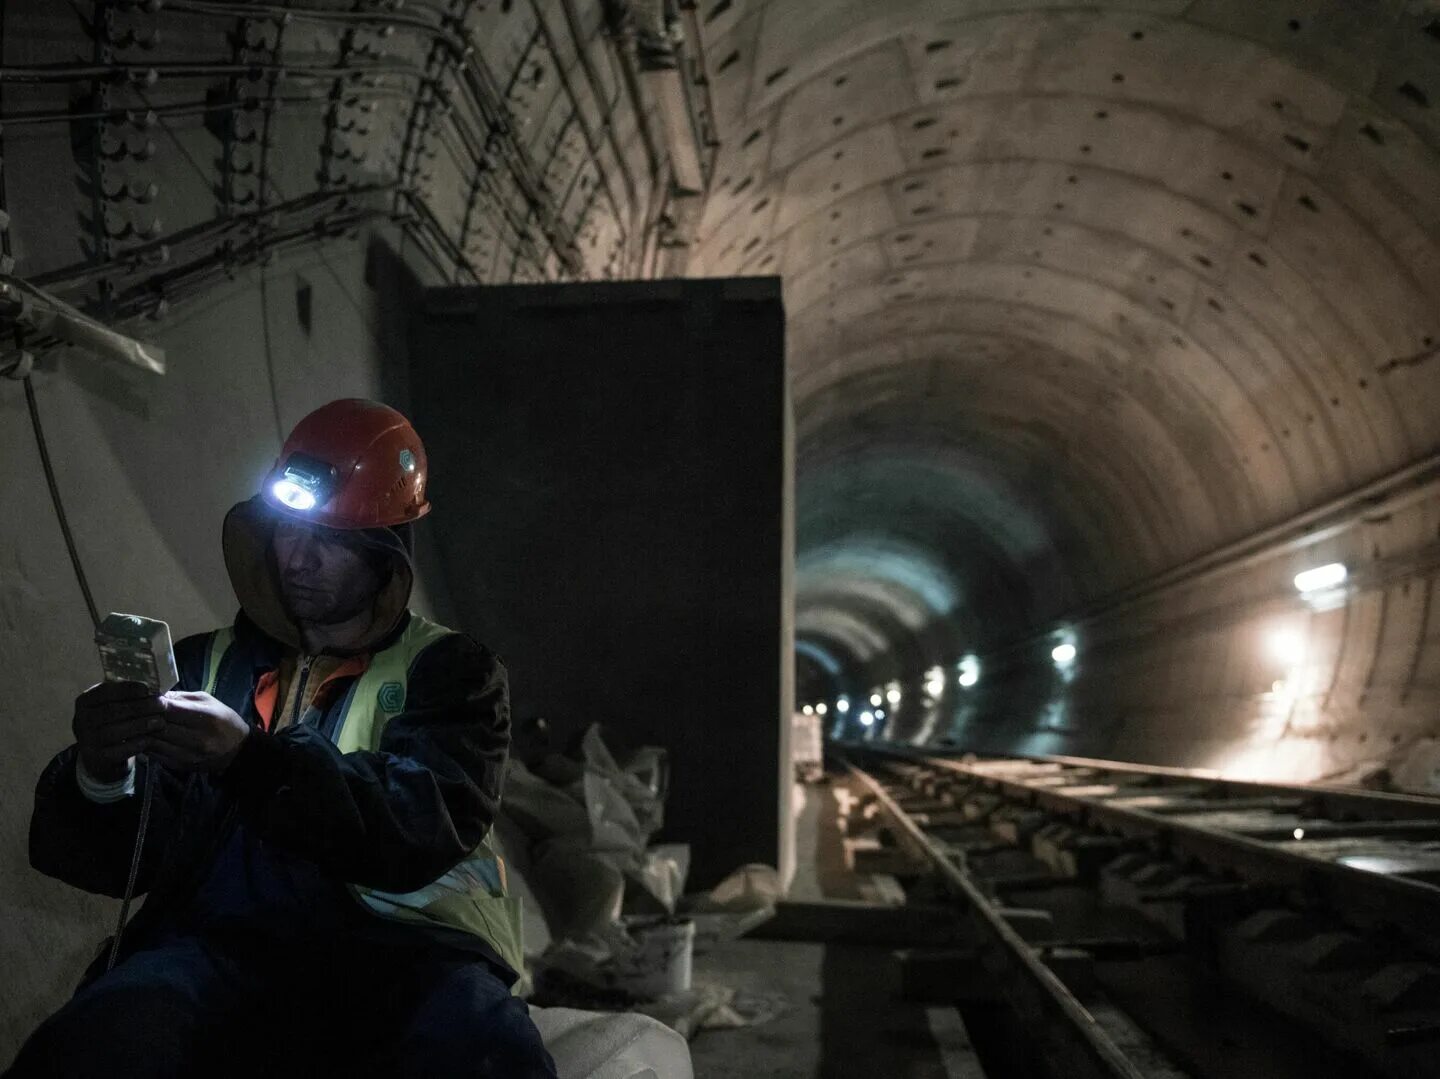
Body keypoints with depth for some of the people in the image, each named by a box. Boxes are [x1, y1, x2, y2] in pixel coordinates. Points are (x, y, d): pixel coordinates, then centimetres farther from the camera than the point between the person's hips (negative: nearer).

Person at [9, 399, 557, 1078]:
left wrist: (249, 756, -18)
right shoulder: (204, 664, 22)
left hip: (400, 943, -2)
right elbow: (116, 858, 14)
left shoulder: (448, 670, 14)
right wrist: (101, 778, -10)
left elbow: (424, 826, -5)